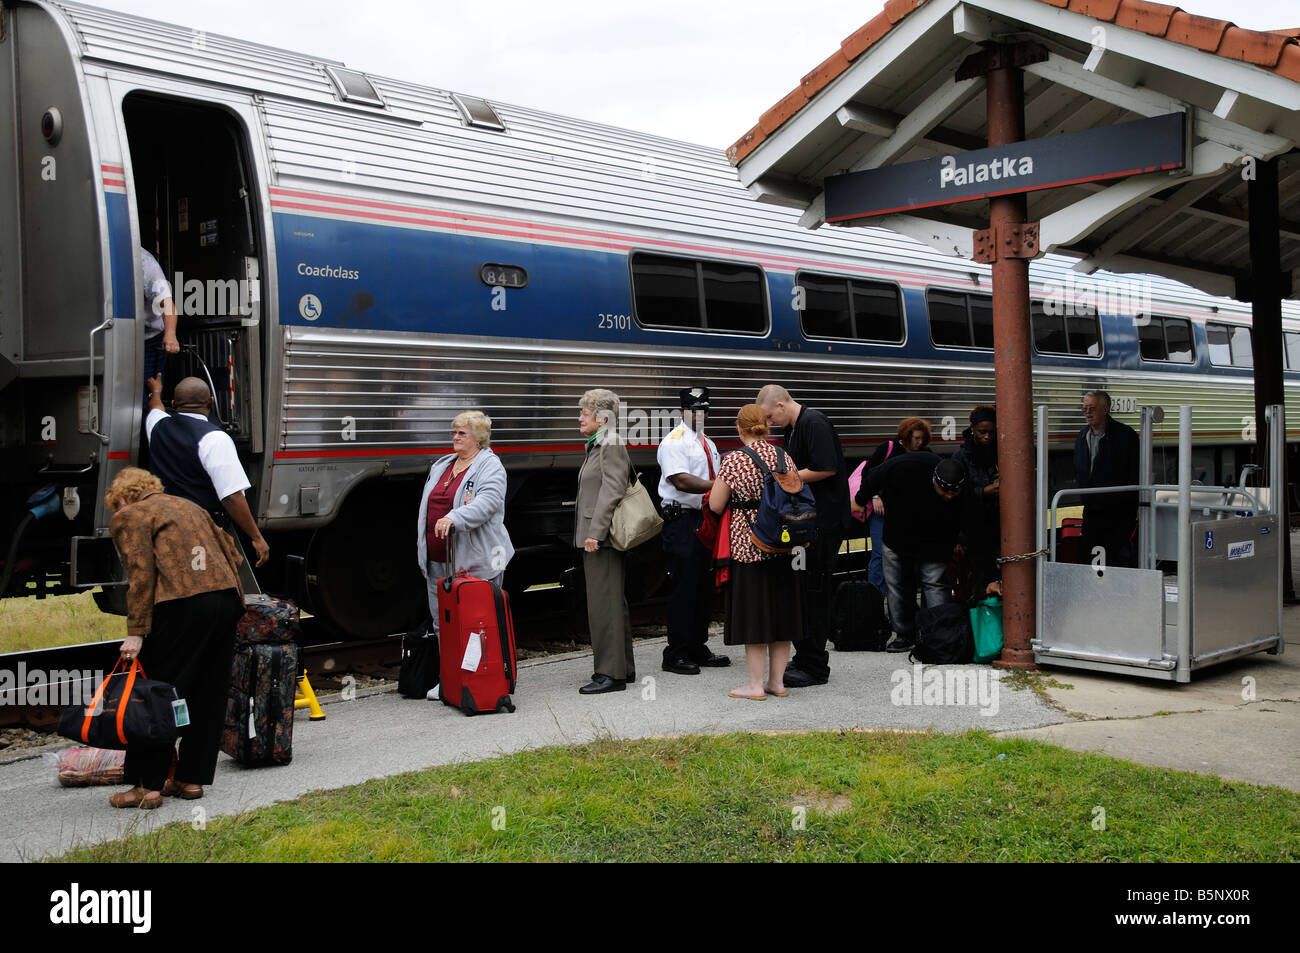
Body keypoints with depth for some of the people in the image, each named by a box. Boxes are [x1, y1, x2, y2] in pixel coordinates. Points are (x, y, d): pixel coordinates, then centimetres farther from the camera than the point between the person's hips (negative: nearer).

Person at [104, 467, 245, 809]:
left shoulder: (128, 517, 8)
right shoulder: (186, 505, 28)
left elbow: (141, 574, -7)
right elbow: (230, 552, 22)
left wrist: (136, 632, -9)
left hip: (182, 604, -7)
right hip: (226, 598, 7)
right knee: (208, 695, 12)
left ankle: (147, 785, 4)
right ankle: (192, 778, 18)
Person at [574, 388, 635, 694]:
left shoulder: (612, 446, -12)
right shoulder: (596, 446, 18)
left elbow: (611, 492, -20)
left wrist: (595, 533, -25)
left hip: (602, 539, -10)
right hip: (594, 537, 10)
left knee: (603, 604, -7)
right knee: (612, 603, 14)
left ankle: (611, 673, -2)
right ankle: (623, 668, 22)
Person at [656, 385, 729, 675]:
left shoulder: (708, 444, 21)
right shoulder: (674, 441, -7)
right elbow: (681, 480, -20)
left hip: (706, 521, 9)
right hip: (682, 520, -9)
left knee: (705, 587, 12)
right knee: (683, 588, -8)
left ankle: (698, 649, 21)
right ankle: (676, 655, -2)